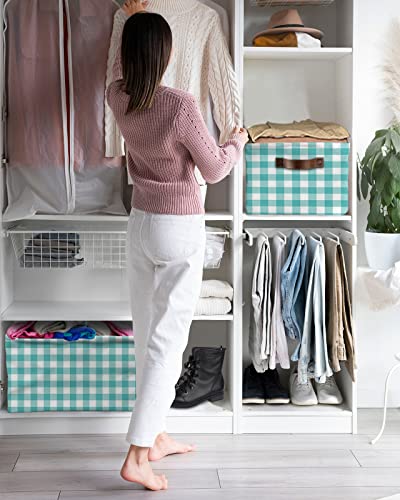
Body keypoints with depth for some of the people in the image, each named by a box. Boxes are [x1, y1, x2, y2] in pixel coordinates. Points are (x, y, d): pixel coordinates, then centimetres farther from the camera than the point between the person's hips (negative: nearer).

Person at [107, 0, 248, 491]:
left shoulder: (118, 98, -2)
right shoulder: (180, 105, -21)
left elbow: (121, 67, 23)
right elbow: (214, 170, -10)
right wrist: (237, 141, 11)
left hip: (141, 224, 7)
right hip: (180, 229, -6)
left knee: (147, 334, 14)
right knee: (167, 340, -3)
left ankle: (154, 436, 25)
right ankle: (137, 456, -5)